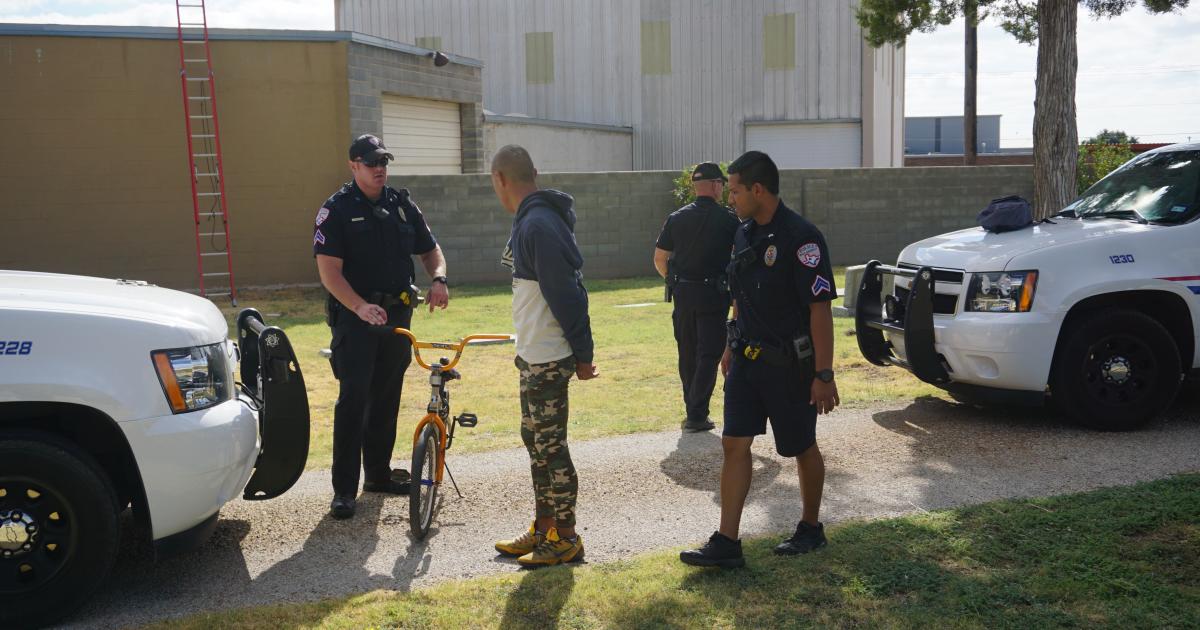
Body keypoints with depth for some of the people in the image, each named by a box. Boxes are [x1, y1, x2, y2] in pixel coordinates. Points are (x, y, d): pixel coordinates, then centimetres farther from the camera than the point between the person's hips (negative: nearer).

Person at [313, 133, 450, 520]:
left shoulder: (402, 204, 10)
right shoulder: (336, 210, -6)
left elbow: (429, 249, 16)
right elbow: (329, 270, -14)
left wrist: (438, 278, -7)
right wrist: (360, 307, -30)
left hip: (398, 314, 5)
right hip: (355, 316, -5)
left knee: (386, 398, 13)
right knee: (353, 399, -8)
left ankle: (379, 474, 26)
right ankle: (344, 488, -2)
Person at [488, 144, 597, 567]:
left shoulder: (537, 225, -21)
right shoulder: (533, 219, 12)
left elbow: (566, 293, -23)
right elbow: (567, 290, 16)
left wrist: (581, 353, -18)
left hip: (546, 359, -11)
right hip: (534, 354, 11)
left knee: (550, 446, 0)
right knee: (535, 439, 18)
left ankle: (566, 539, 13)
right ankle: (542, 529, 30)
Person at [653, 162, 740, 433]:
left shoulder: (676, 218, 5)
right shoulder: (728, 219, -5)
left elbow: (659, 259, 7)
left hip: (683, 293, 4)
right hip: (713, 295, -4)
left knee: (687, 354, 14)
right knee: (709, 355, 1)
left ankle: (692, 409, 22)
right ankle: (697, 416, -3)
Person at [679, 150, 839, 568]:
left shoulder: (800, 238, -17)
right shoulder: (744, 234, 7)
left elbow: (820, 308, -19)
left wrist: (824, 374, -20)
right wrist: (731, 347, 18)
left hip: (788, 365, -7)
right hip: (747, 359, 7)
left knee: (802, 449, 10)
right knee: (734, 444, 2)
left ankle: (810, 528, 31)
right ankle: (726, 543, 7)